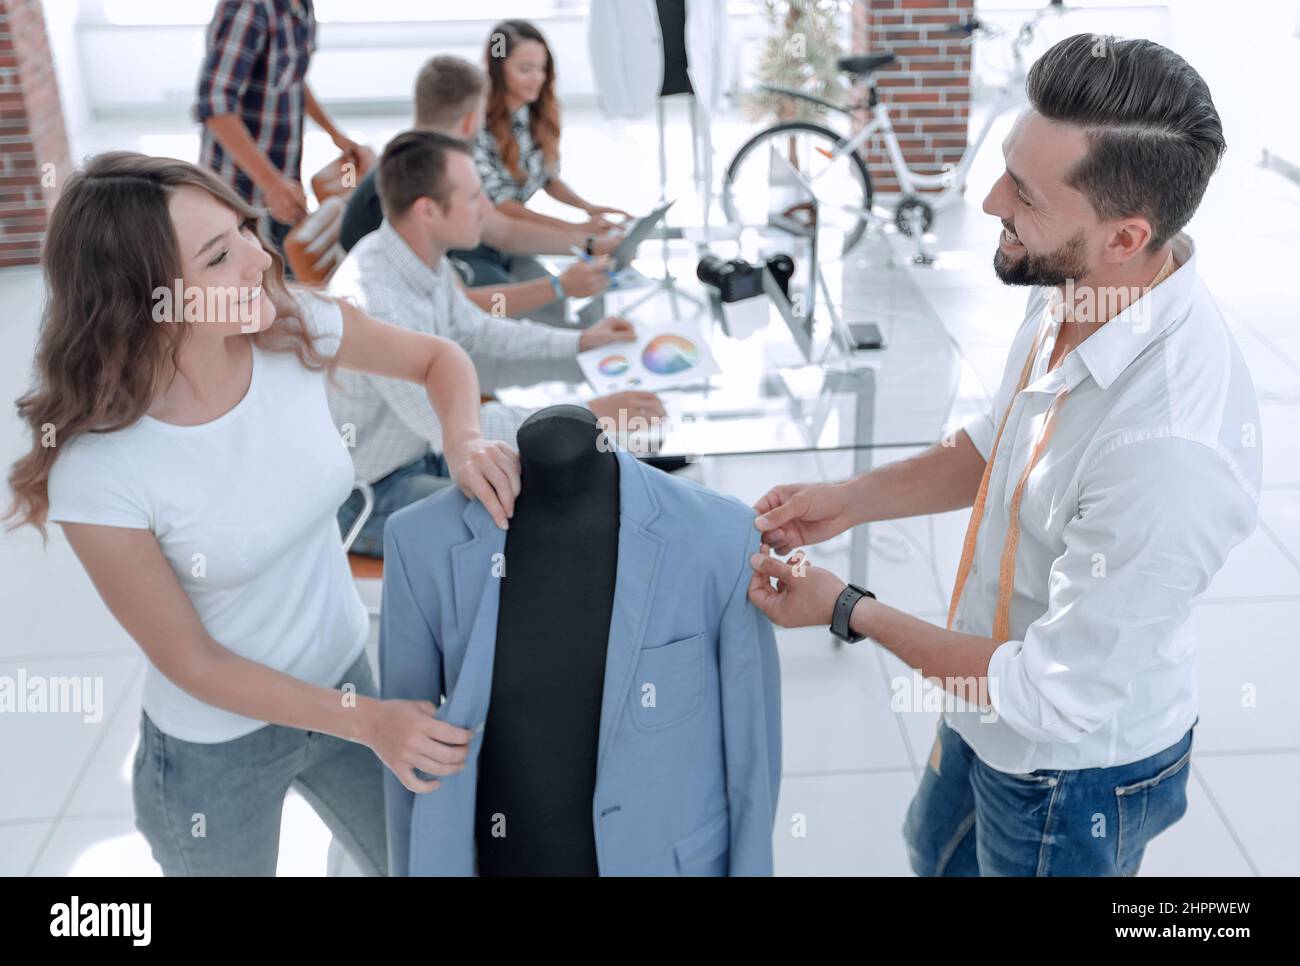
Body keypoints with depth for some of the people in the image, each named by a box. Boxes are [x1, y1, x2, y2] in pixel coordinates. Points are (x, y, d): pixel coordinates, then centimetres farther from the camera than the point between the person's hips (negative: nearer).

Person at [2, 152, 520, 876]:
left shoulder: (296, 330, -19)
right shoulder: (98, 469, -29)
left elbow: (441, 358, 0)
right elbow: (193, 663, -18)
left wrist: (464, 440, -21)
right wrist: (367, 721, -20)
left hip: (346, 676, 4)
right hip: (216, 749, -4)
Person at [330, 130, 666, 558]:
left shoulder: (424, 258, -5)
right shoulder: (371, 301, -32)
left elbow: (474, 337, 12)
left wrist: (579, 344, 2)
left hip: (423, 451, 9)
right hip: (368, 498, -8)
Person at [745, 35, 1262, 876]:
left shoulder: (1173, 452, -41)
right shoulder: (1076, 296, -15)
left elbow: (1057, 697, -30)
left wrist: (847, 610, -21)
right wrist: (850, 500, -6)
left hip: (1073, 763, -7)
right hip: (995, 711, 7)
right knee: (940, 853, 32)